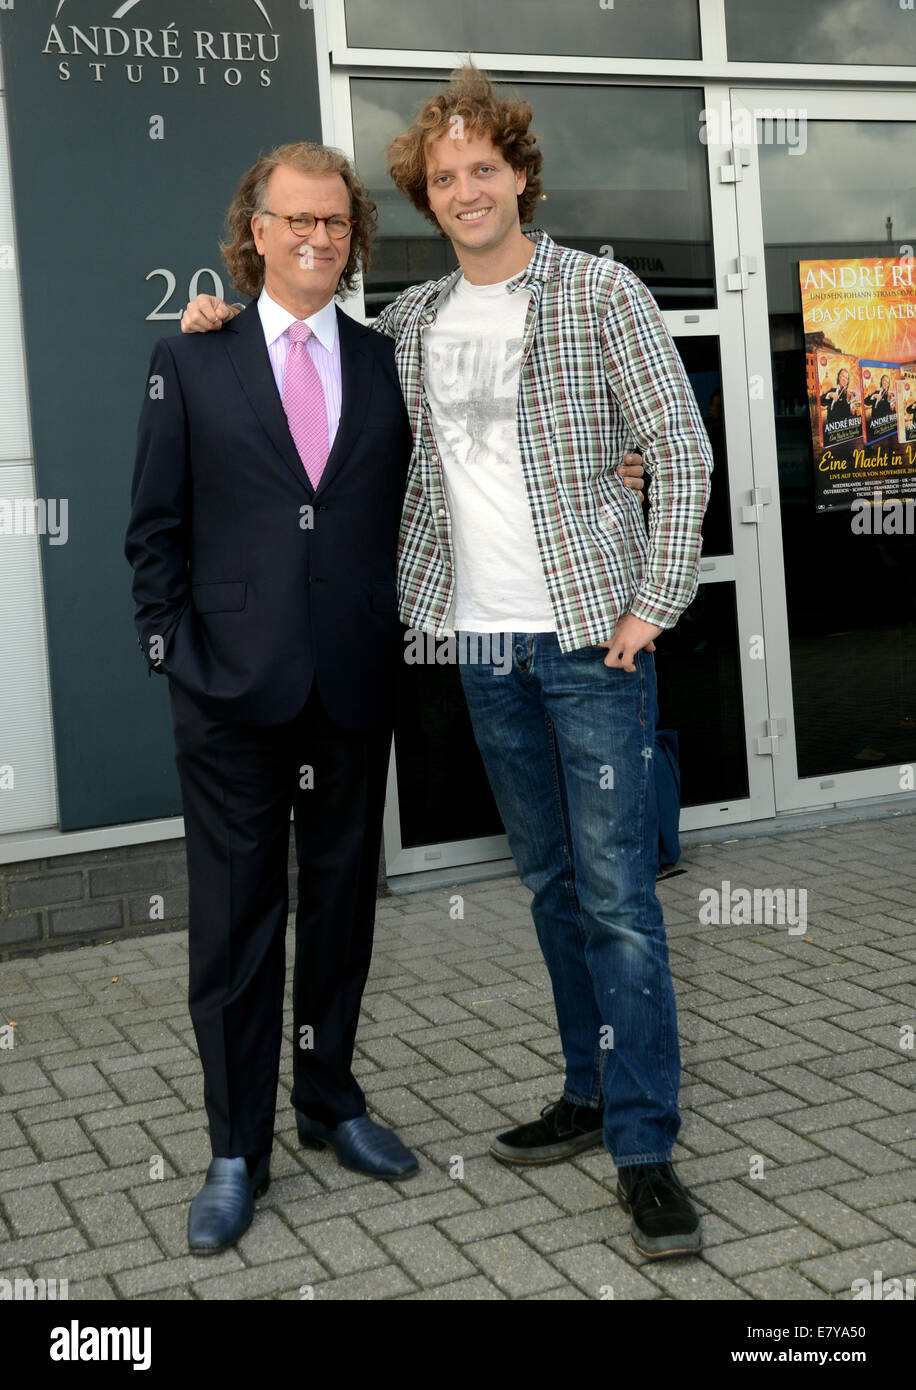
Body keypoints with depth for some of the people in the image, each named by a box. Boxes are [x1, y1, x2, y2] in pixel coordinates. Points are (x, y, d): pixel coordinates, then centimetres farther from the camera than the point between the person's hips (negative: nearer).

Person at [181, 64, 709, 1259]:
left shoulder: (602, 293, -4)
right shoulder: (413, 318, 11)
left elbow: (683, 451, -5)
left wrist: (654, 604, -12)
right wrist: (234, 324, 12)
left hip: (588, 634, -5)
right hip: (484, 642, 5)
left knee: (616, 893, -5)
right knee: (550, 882, 13)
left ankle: (646, 1151, 3)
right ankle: (593, 1095, 27)